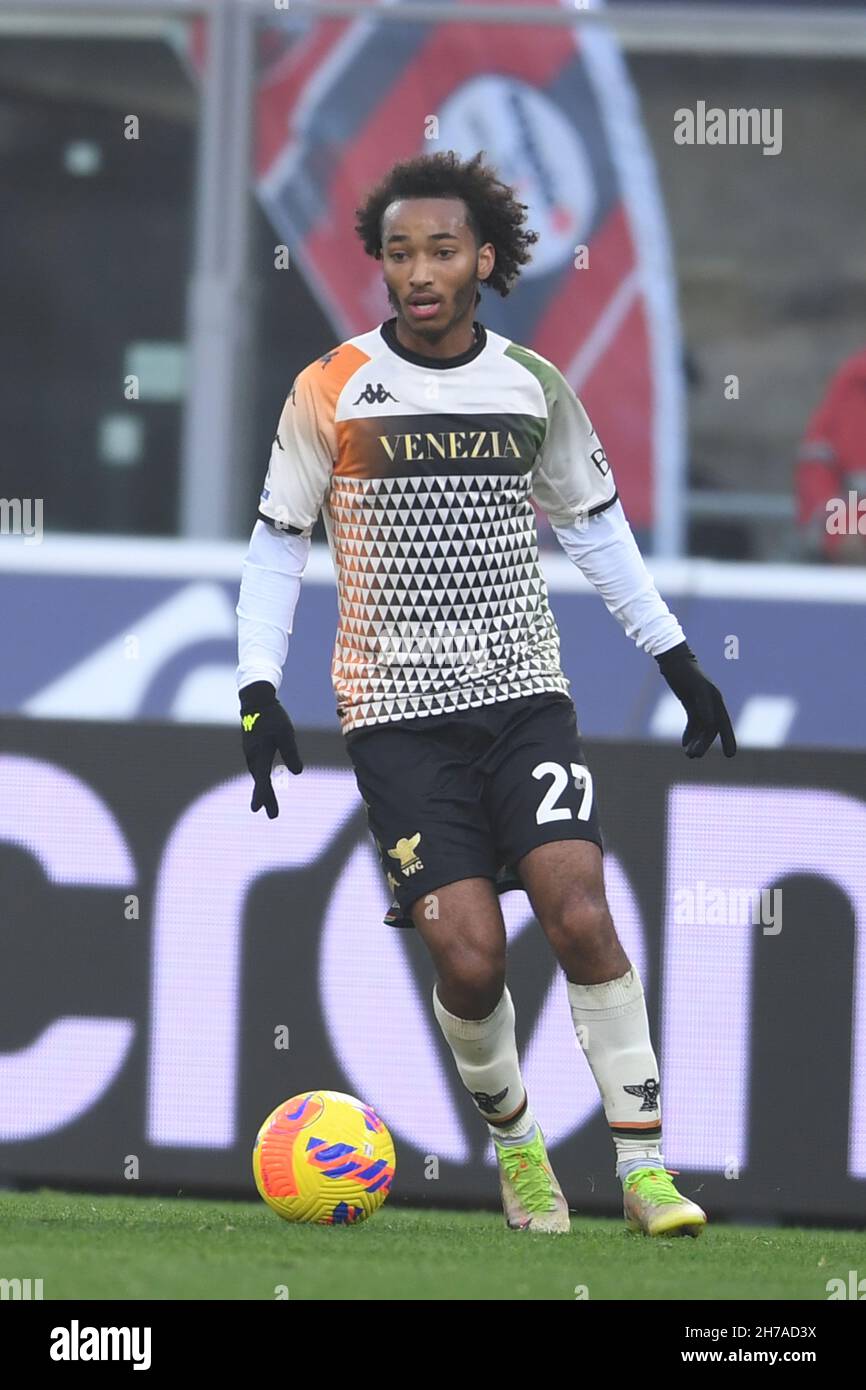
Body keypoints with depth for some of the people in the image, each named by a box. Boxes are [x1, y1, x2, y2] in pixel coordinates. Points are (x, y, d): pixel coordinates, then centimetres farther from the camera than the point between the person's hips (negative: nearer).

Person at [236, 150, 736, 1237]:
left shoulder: (532, 385, 6)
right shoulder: (331, 392, -2)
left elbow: (595, 526, 18)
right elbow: (277, 544, 3)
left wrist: (676, 659, 16)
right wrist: (260, 691, -7)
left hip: (525, 698, 2)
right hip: (398, 715, -2)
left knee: (581, 917, -16)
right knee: (469, 959, -11)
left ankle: (644, 1166, -8)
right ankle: (512, 1138, 17)